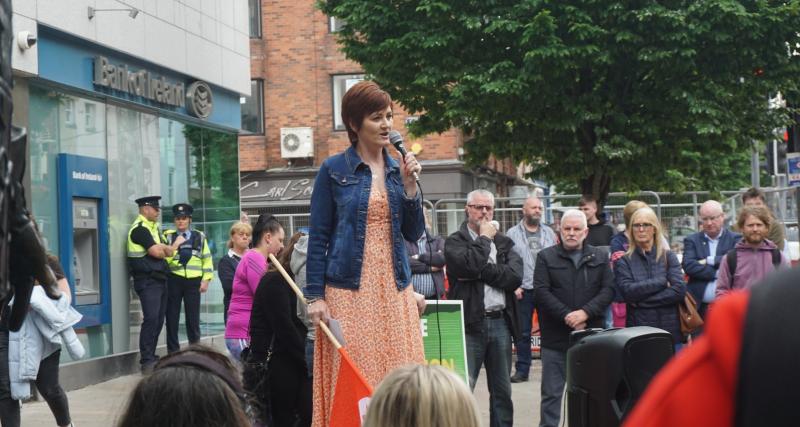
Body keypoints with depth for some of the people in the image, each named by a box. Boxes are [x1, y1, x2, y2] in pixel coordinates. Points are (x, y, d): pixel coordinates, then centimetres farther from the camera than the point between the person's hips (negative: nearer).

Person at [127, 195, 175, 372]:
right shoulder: (140, 228, -10)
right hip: (147, 280, -9)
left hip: (160, 279, 9)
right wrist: (165, 250, 3)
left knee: (159, 319, 9)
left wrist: (163, 248, -6)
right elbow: (156, 252, -18)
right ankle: (147, 361, -10)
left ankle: (151, 357, 16)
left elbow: (169, 252, 15)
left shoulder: (155, 227, 19)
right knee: (151, 319, -13)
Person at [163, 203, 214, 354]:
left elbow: (207, 259, 8)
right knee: (172, 317, 4)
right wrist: (175, 245, -13)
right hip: (174, 280, -1)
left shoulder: (199, 237, 10)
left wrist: (206, 280, 1)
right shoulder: (168, 236, 4)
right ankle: (173, 351, 13)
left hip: (193, 281, 1)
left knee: (193, 317, 5)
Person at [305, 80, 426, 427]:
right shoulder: (334, 170, -1)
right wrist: (315, 296, -8)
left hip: (395, 290, 4)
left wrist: (409, 186, -4)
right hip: (350, 291, -4)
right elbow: (318, 237, -2)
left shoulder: (398, 169, 11)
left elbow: (413, 234, 9)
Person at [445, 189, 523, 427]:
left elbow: (515, 276, -3)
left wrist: (480, 272, -10)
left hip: (500, 322, 5)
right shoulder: (455, 242, 2)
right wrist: (484, 238, -6)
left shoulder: (504, 243, 14)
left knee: (502, 391, 11)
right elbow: (469, 265, -20)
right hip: (470, 324, -5)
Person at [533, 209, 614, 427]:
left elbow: (608, 289, 0)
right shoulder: (546, 257, 4)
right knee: (551, 393, 2)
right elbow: (541, 292, -5)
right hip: (556, 337, -1)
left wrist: (585, 312, -14)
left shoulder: (600, 257, 10)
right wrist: (567, 316, -15)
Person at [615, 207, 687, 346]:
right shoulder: (623, 261, 6)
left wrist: (642, 301, -8)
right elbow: (627, 291, -9)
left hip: (670, 330, 1)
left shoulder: (668, 257, 7)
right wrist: (661, 282, -7)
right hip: (638, 331, -1)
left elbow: (679, 290, -5)